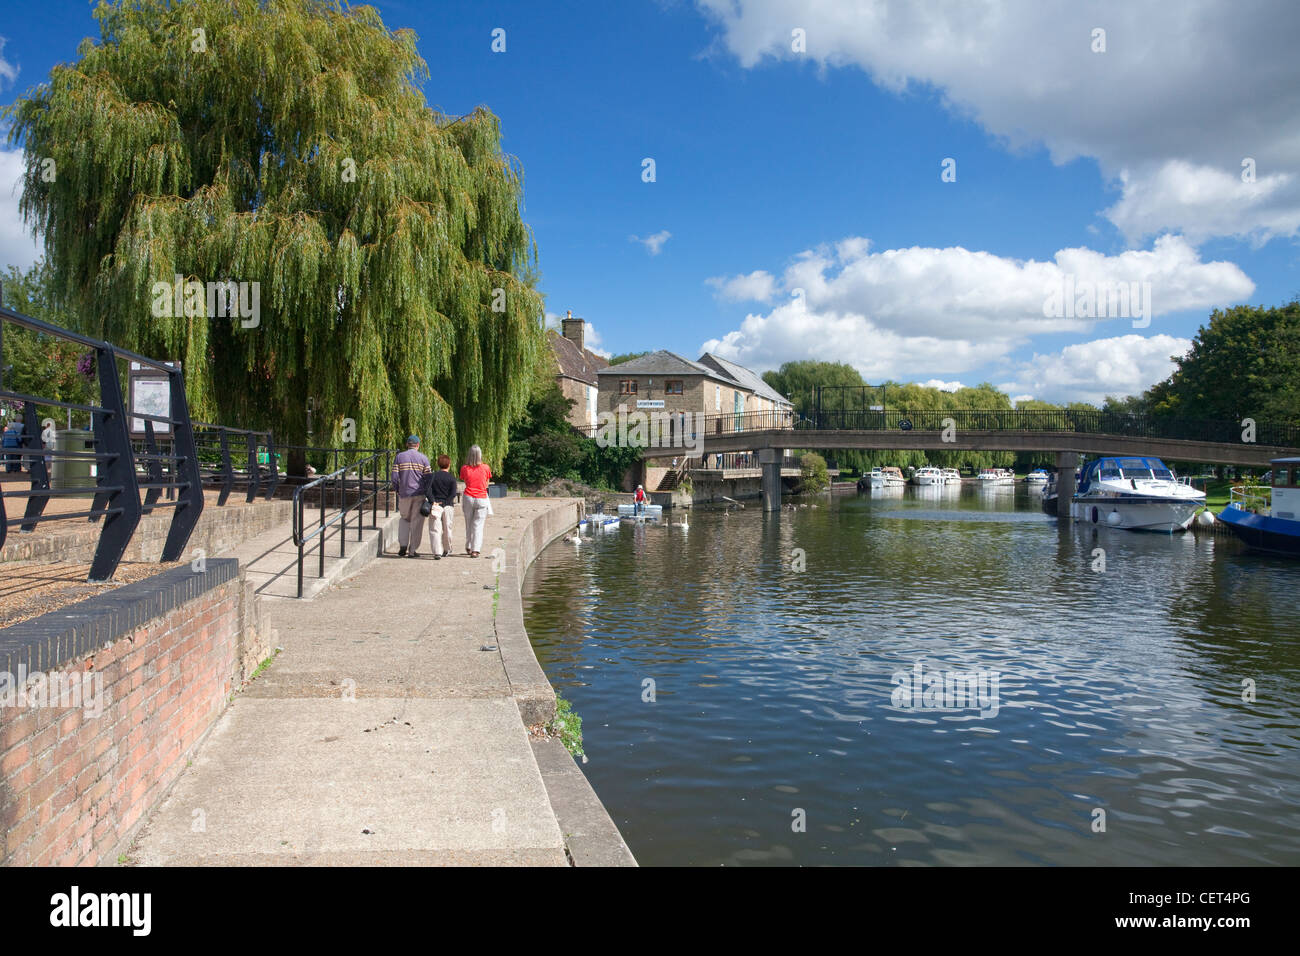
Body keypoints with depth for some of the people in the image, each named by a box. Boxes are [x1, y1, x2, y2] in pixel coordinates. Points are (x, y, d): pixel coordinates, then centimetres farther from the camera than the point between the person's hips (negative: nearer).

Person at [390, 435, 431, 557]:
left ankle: (403, 545, 3)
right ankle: (414, 550, 4)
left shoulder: (399, 457, 2)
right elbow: (428, 478, -2)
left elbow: (395, 477, -2)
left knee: (405, 519, 18)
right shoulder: (423, 459, 1)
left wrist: (397, 490, 12)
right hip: (419, 494, -1)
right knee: (417, 522, 4)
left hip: (404, 493, 1)